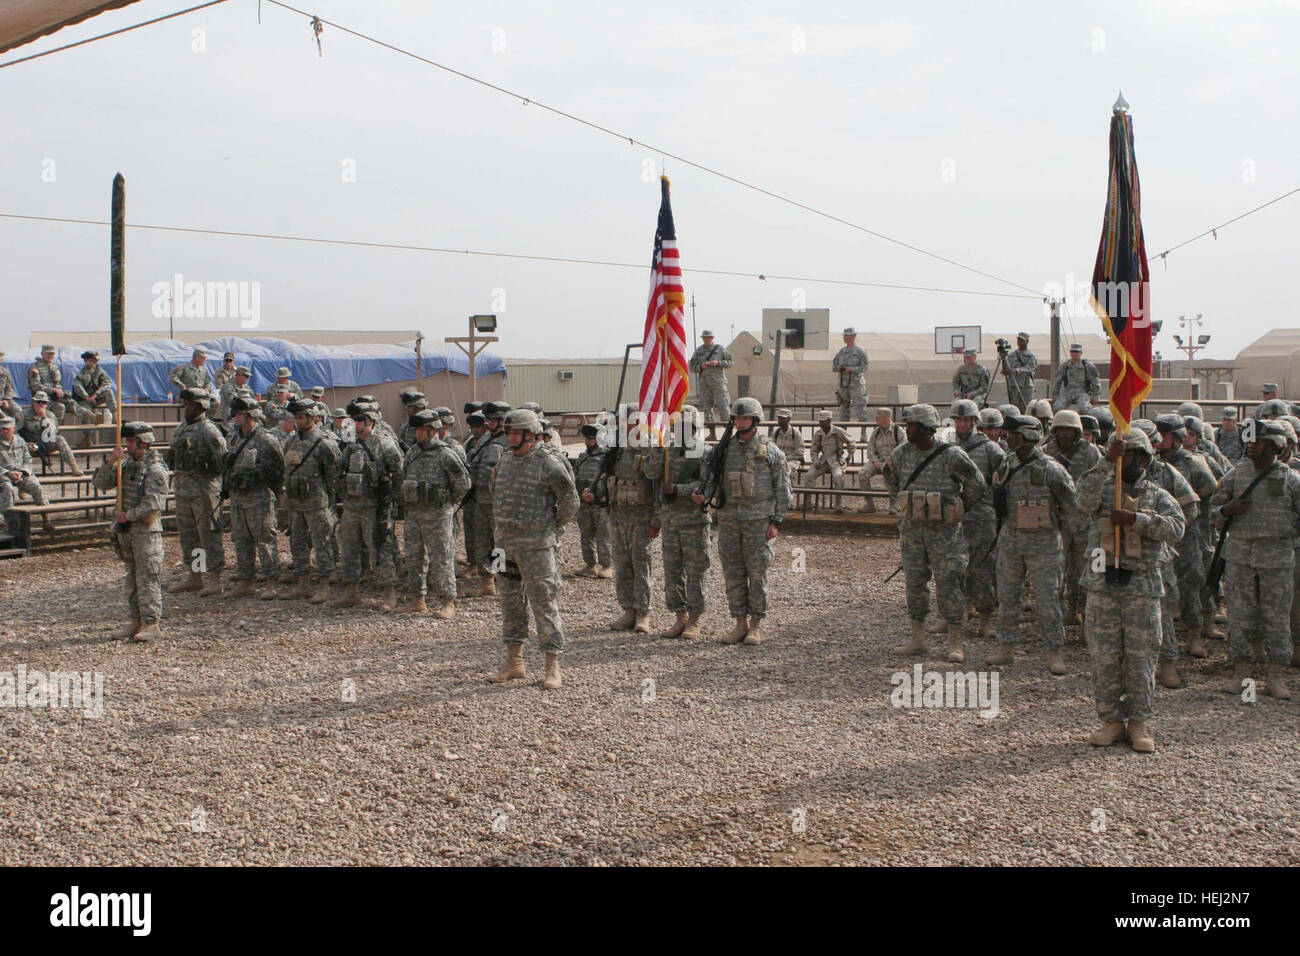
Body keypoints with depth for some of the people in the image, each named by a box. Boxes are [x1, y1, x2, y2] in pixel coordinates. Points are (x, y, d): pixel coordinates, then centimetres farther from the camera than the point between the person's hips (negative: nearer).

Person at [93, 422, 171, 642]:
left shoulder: (155, 469, -11)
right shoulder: (127, 466, 13)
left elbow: (153, 503, -20)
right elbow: (101, 484, 8)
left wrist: (128, 515, -17)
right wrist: (110, 462, -7)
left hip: (146, 529, -8)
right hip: (126, 530, 8)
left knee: (146, 577, -8)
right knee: (132, 577, 12)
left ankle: (151, 624, -6)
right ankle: (135, 621, 18)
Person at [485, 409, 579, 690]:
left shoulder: (548, 465, -9)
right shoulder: (503, 462, 11)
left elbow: (570, 502, -3)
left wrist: (550, 526, 3)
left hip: (535, 545, -7)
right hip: (505, 544, 7)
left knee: (544, 603, -5)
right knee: (510, 603, 12)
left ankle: (553, 667, 1)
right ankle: (514, 663, 22)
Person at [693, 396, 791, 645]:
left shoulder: (770, 450, -1)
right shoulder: (724, 448, 8)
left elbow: (783, 489, 0)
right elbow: (707, 473, 4)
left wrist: (776, 522, -6)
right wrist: (699, 491, -18)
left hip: (758, 520, -4)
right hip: (728, 519, 4)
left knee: (757, 572, 0)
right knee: (733, 572, 5)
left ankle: (756, 626, 7)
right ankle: (740, 624, 13)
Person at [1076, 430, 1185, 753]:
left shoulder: (1158, 496, 9)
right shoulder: (1104, 488, 9)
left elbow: (1175, 527, -10)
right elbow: (1086, 499, -16)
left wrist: (1135, 519, -19)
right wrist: (1107, 463, -22)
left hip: (1142, 585, 0)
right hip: (1102, 584, 1)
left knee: (1141, 656, 1)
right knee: (1104, 656, 3)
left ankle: (1139, 722, 11)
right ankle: (1112, 720, 13)